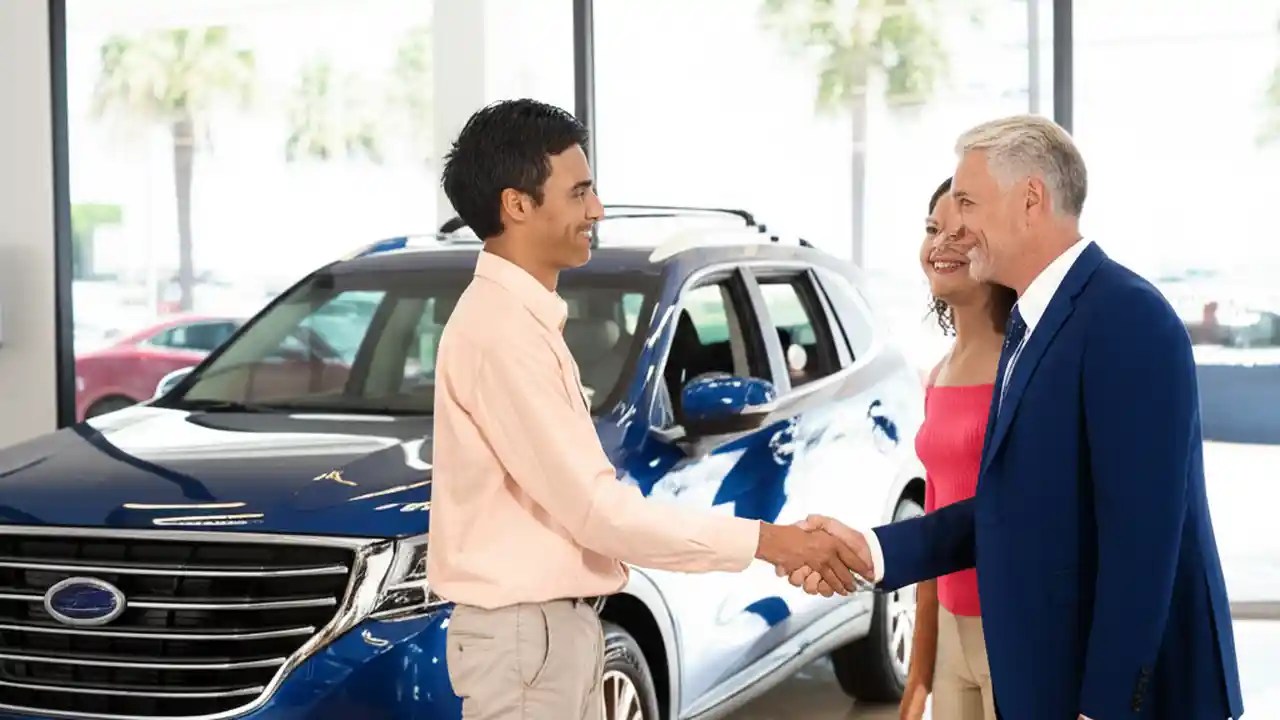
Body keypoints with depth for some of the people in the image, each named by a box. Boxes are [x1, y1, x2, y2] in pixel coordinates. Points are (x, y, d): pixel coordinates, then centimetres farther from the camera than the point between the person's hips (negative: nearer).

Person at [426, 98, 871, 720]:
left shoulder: (522, 319, 11)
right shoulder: (500, 329, -20)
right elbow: (592, 505, -22)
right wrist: (761, 541, -19)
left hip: (557, 622, 10)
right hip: (525, 633, -10)